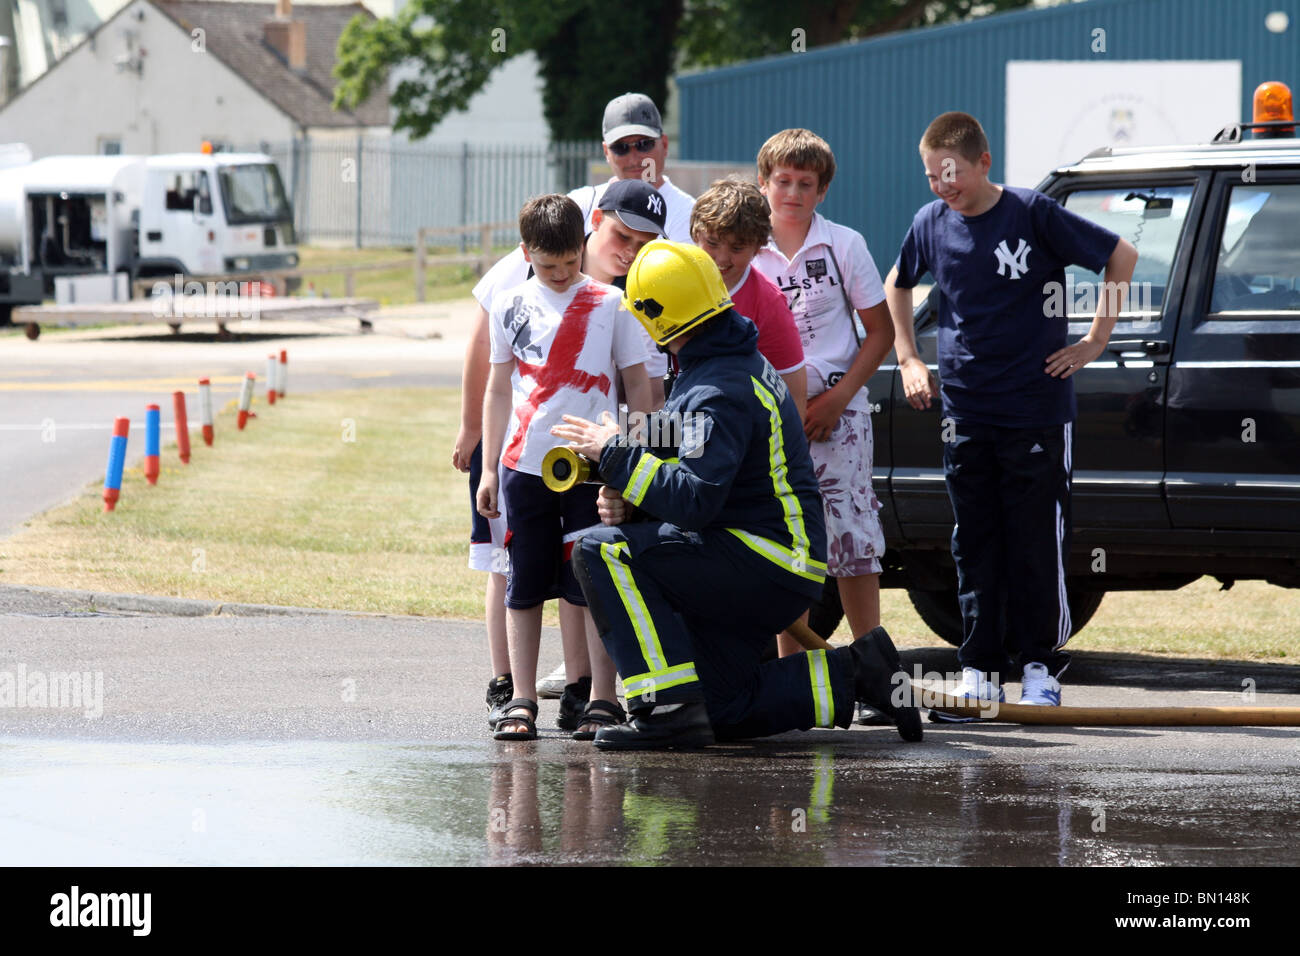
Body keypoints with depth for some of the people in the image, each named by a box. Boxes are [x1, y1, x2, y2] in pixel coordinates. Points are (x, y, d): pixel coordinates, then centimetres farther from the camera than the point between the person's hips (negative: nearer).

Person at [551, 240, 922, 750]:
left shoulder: (719, 391, -19)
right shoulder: (743, 364, 15)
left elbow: (694, 500, -28)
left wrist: (616, 454, -19)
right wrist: (628, 499, 0)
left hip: (767, 559, -10)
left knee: (602, 551, -19)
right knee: (723, 708, 14)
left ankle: (672, 706, -23)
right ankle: (856, 674, 15)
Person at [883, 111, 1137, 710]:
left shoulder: (1031, 214, -9)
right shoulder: (931, 224, 3)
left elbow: (1121, 256, -2)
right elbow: (898, 285, 25)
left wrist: (1095, 342, -4)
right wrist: (908, 359, 15)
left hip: (1036, 408, -4)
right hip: (965, 411, 4)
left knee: (1037, 542, -1)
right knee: (974, 544, 6)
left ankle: (1041, 667, 7)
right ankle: (979, 668, 11)